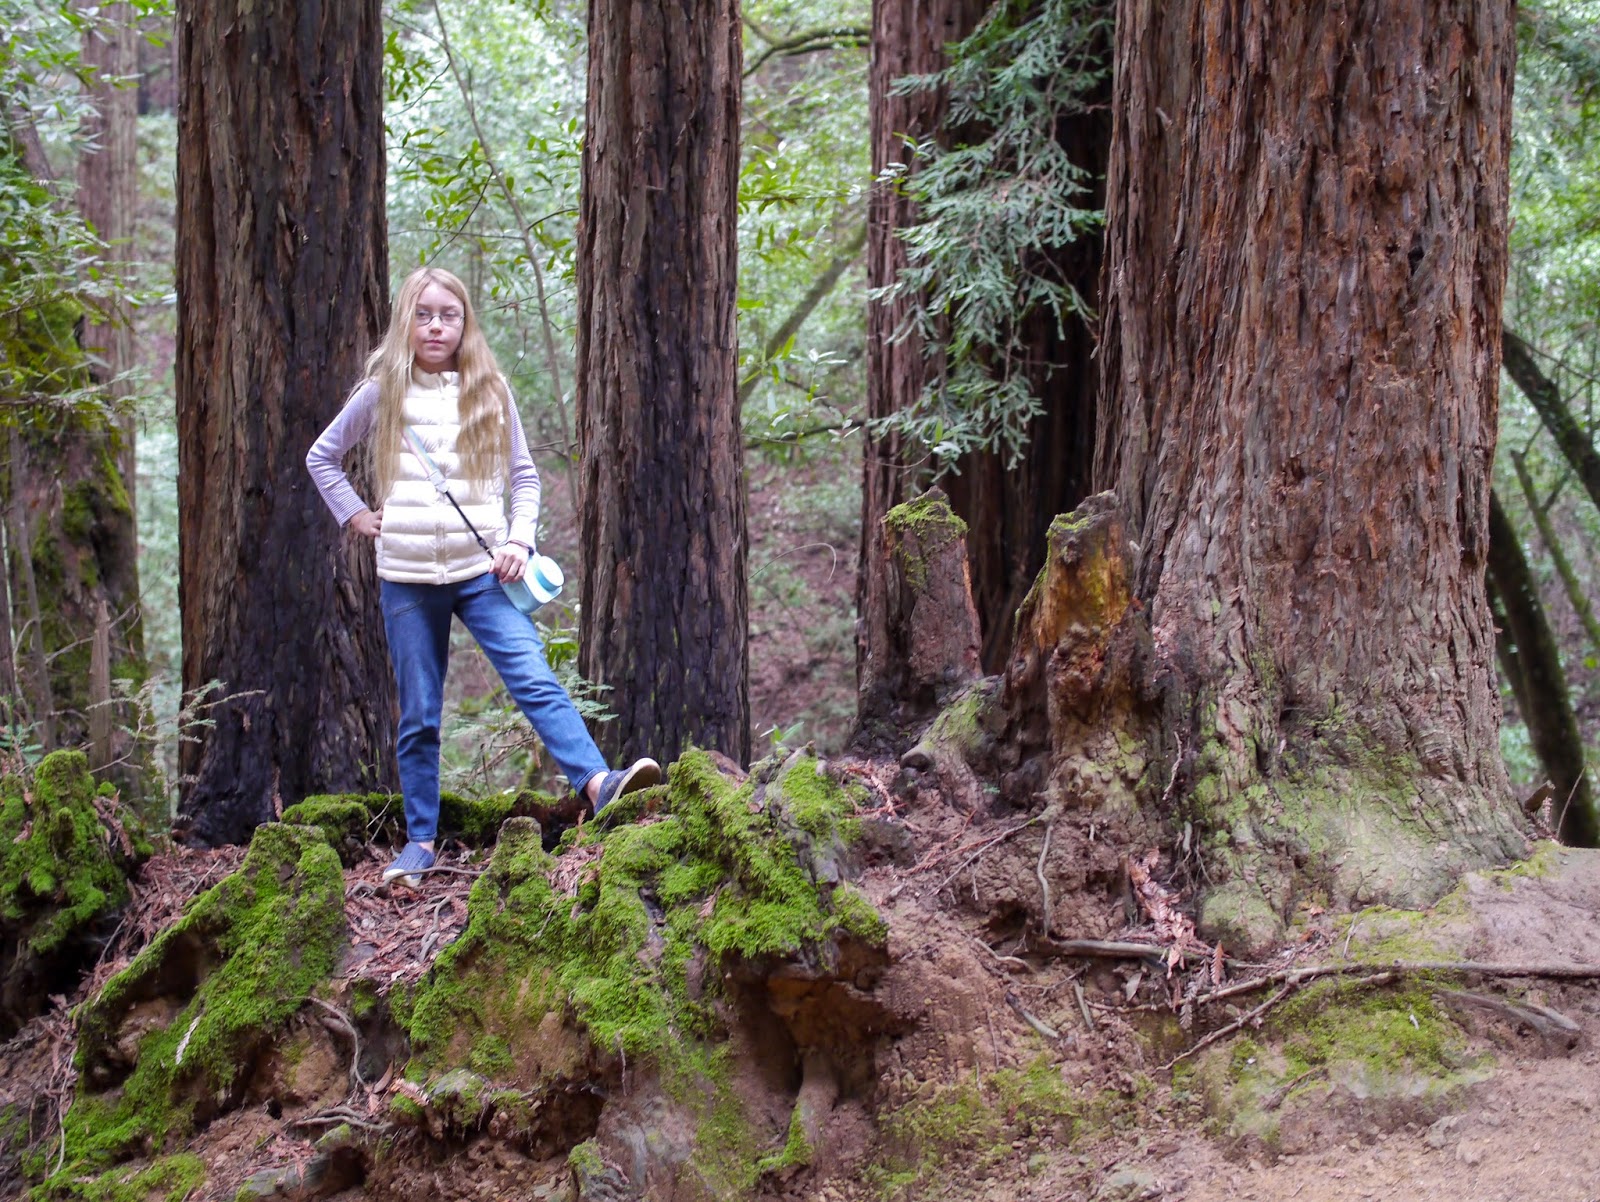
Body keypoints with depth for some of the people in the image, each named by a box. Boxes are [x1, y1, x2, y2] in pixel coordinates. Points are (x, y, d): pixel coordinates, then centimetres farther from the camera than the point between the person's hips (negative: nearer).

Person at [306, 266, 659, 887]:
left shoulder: (490, 392, 7)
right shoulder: (383, 392, 6)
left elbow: (524, 474, 12)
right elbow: (321, 456, 18)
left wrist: (520, 539, -3)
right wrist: (355, 515, 7)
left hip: (482, 570, 0)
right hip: (408, 577, 0)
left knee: (535, 679, -18)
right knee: (418, 715, 5)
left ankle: (597, 784, -31)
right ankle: (421, 840, 12)